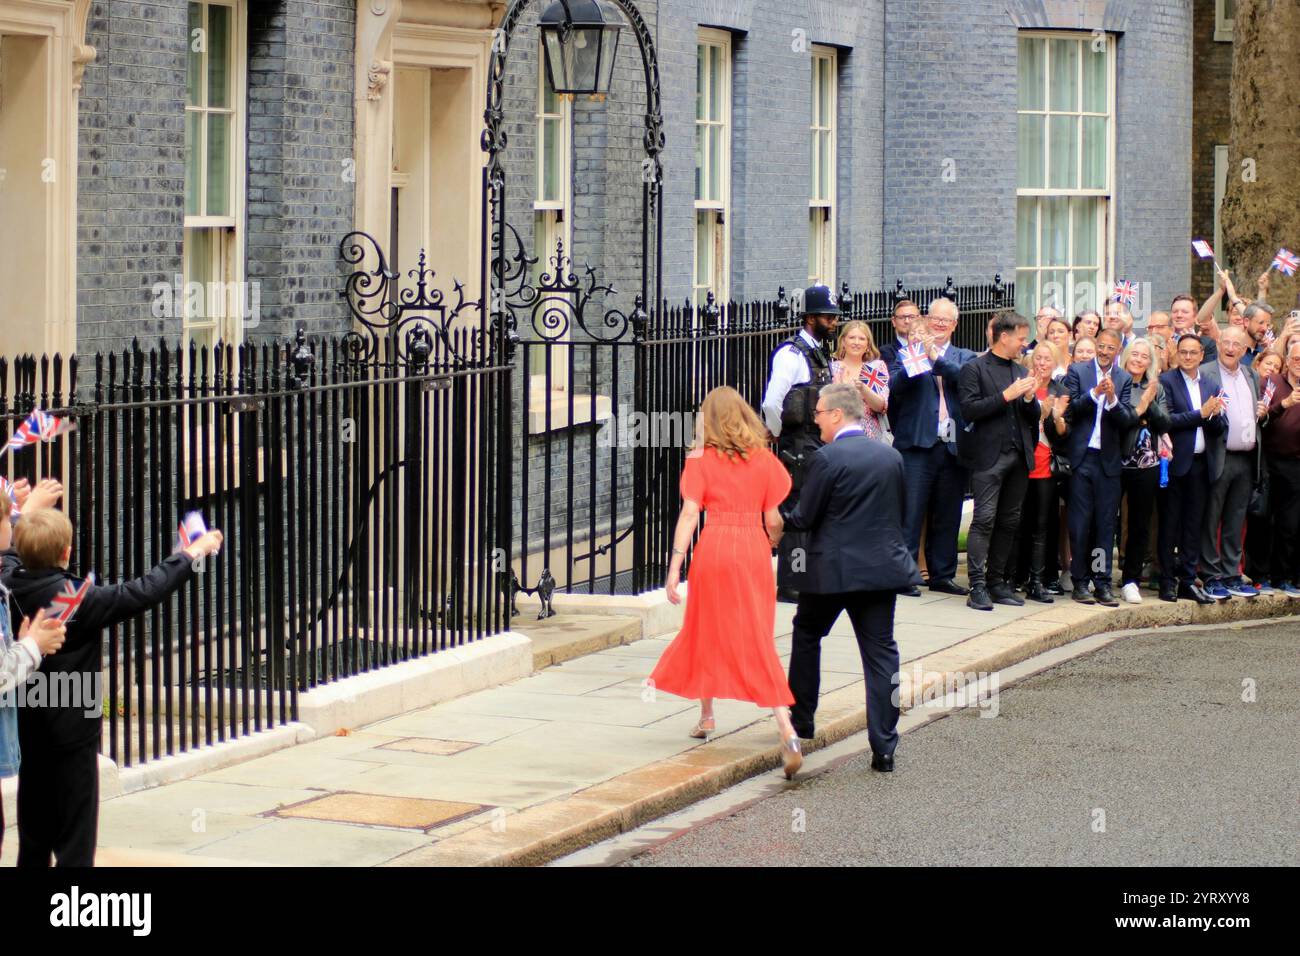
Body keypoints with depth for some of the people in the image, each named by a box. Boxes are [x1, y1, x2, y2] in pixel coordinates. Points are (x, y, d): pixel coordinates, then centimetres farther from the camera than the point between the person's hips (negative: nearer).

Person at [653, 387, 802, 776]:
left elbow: (689, 514, -8)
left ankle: (706, 715, 32)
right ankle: (787, 731, -12)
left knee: (706, 629, 20)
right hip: (754, 550, 1)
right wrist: (776, 552, 21)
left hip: (714, 548, -1)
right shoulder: (764, 460, 3)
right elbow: (773, 519, 3)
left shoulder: (701, 460, -2)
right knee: (757, 640, 2)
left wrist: (674, 566, -9)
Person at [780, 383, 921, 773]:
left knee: (807, 635, 19)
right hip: (884, 565, 5)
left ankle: (801, 719, 27)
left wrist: (778, 513, 10)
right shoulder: (891, 456, 6)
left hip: (834, 569, -4)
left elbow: (804, 518, -9)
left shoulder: (827, 458, -13)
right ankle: (884, 747, 0)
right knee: (880, 651, 4)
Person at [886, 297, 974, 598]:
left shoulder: (964, 357, 13)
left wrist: (935, 357, -21)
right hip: (917, 445, -3)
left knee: (947, 516, 9)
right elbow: (895, 386, -10)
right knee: (911, 513, -5)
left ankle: (942, 575, 18)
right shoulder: (907, 354, 6)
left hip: (953, 446, 3)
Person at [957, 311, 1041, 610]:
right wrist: (1006, 395, -15)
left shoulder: (1021, 371, 19)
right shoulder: (974, 369, -1)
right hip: (988, 455, -7)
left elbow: (1033, 417, 19)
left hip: (1018, 455, 7)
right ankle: (977, 586, -12)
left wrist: (1029, 398, -2)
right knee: (984, 519, -11)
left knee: (1009, 521, 7)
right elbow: (969, 410, -12)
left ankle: (997, 580, 14)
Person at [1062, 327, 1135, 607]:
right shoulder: (1077, 372, 2)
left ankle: (1102, 582, 9)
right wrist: (1094, 393, -19)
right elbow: (1070, 408, -7)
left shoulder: (1124, 379, 6)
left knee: (1106, 524, 4)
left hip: (1109, 460, 2)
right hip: (1082, 457, -2)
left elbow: (1127, 419, -2)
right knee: (1080, 523, 1)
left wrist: (1113, 399, -19)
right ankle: (1080, 582, 7)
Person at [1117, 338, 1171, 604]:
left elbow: (1165, 424, 2)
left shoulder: (1157, 389, 11)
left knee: (1140, 525, 7)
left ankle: (1131, 580, 14)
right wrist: (1141, 406, -12)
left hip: (1147, 465, 4)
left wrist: (1150, 402, -10)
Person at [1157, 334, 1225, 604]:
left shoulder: (1211, 384, 12)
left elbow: (1221, 428, 10)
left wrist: (1215, 415, -12)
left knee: (1194, 525, 8)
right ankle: (1167, 580, 7)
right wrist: (1201, 414, -15)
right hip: (1175, 462, -5)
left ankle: (1188, 580, 13)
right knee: (1169, 524, 2)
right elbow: (1166, 420, -15)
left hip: (1201, 464, 5)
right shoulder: (1166, 381, -3)